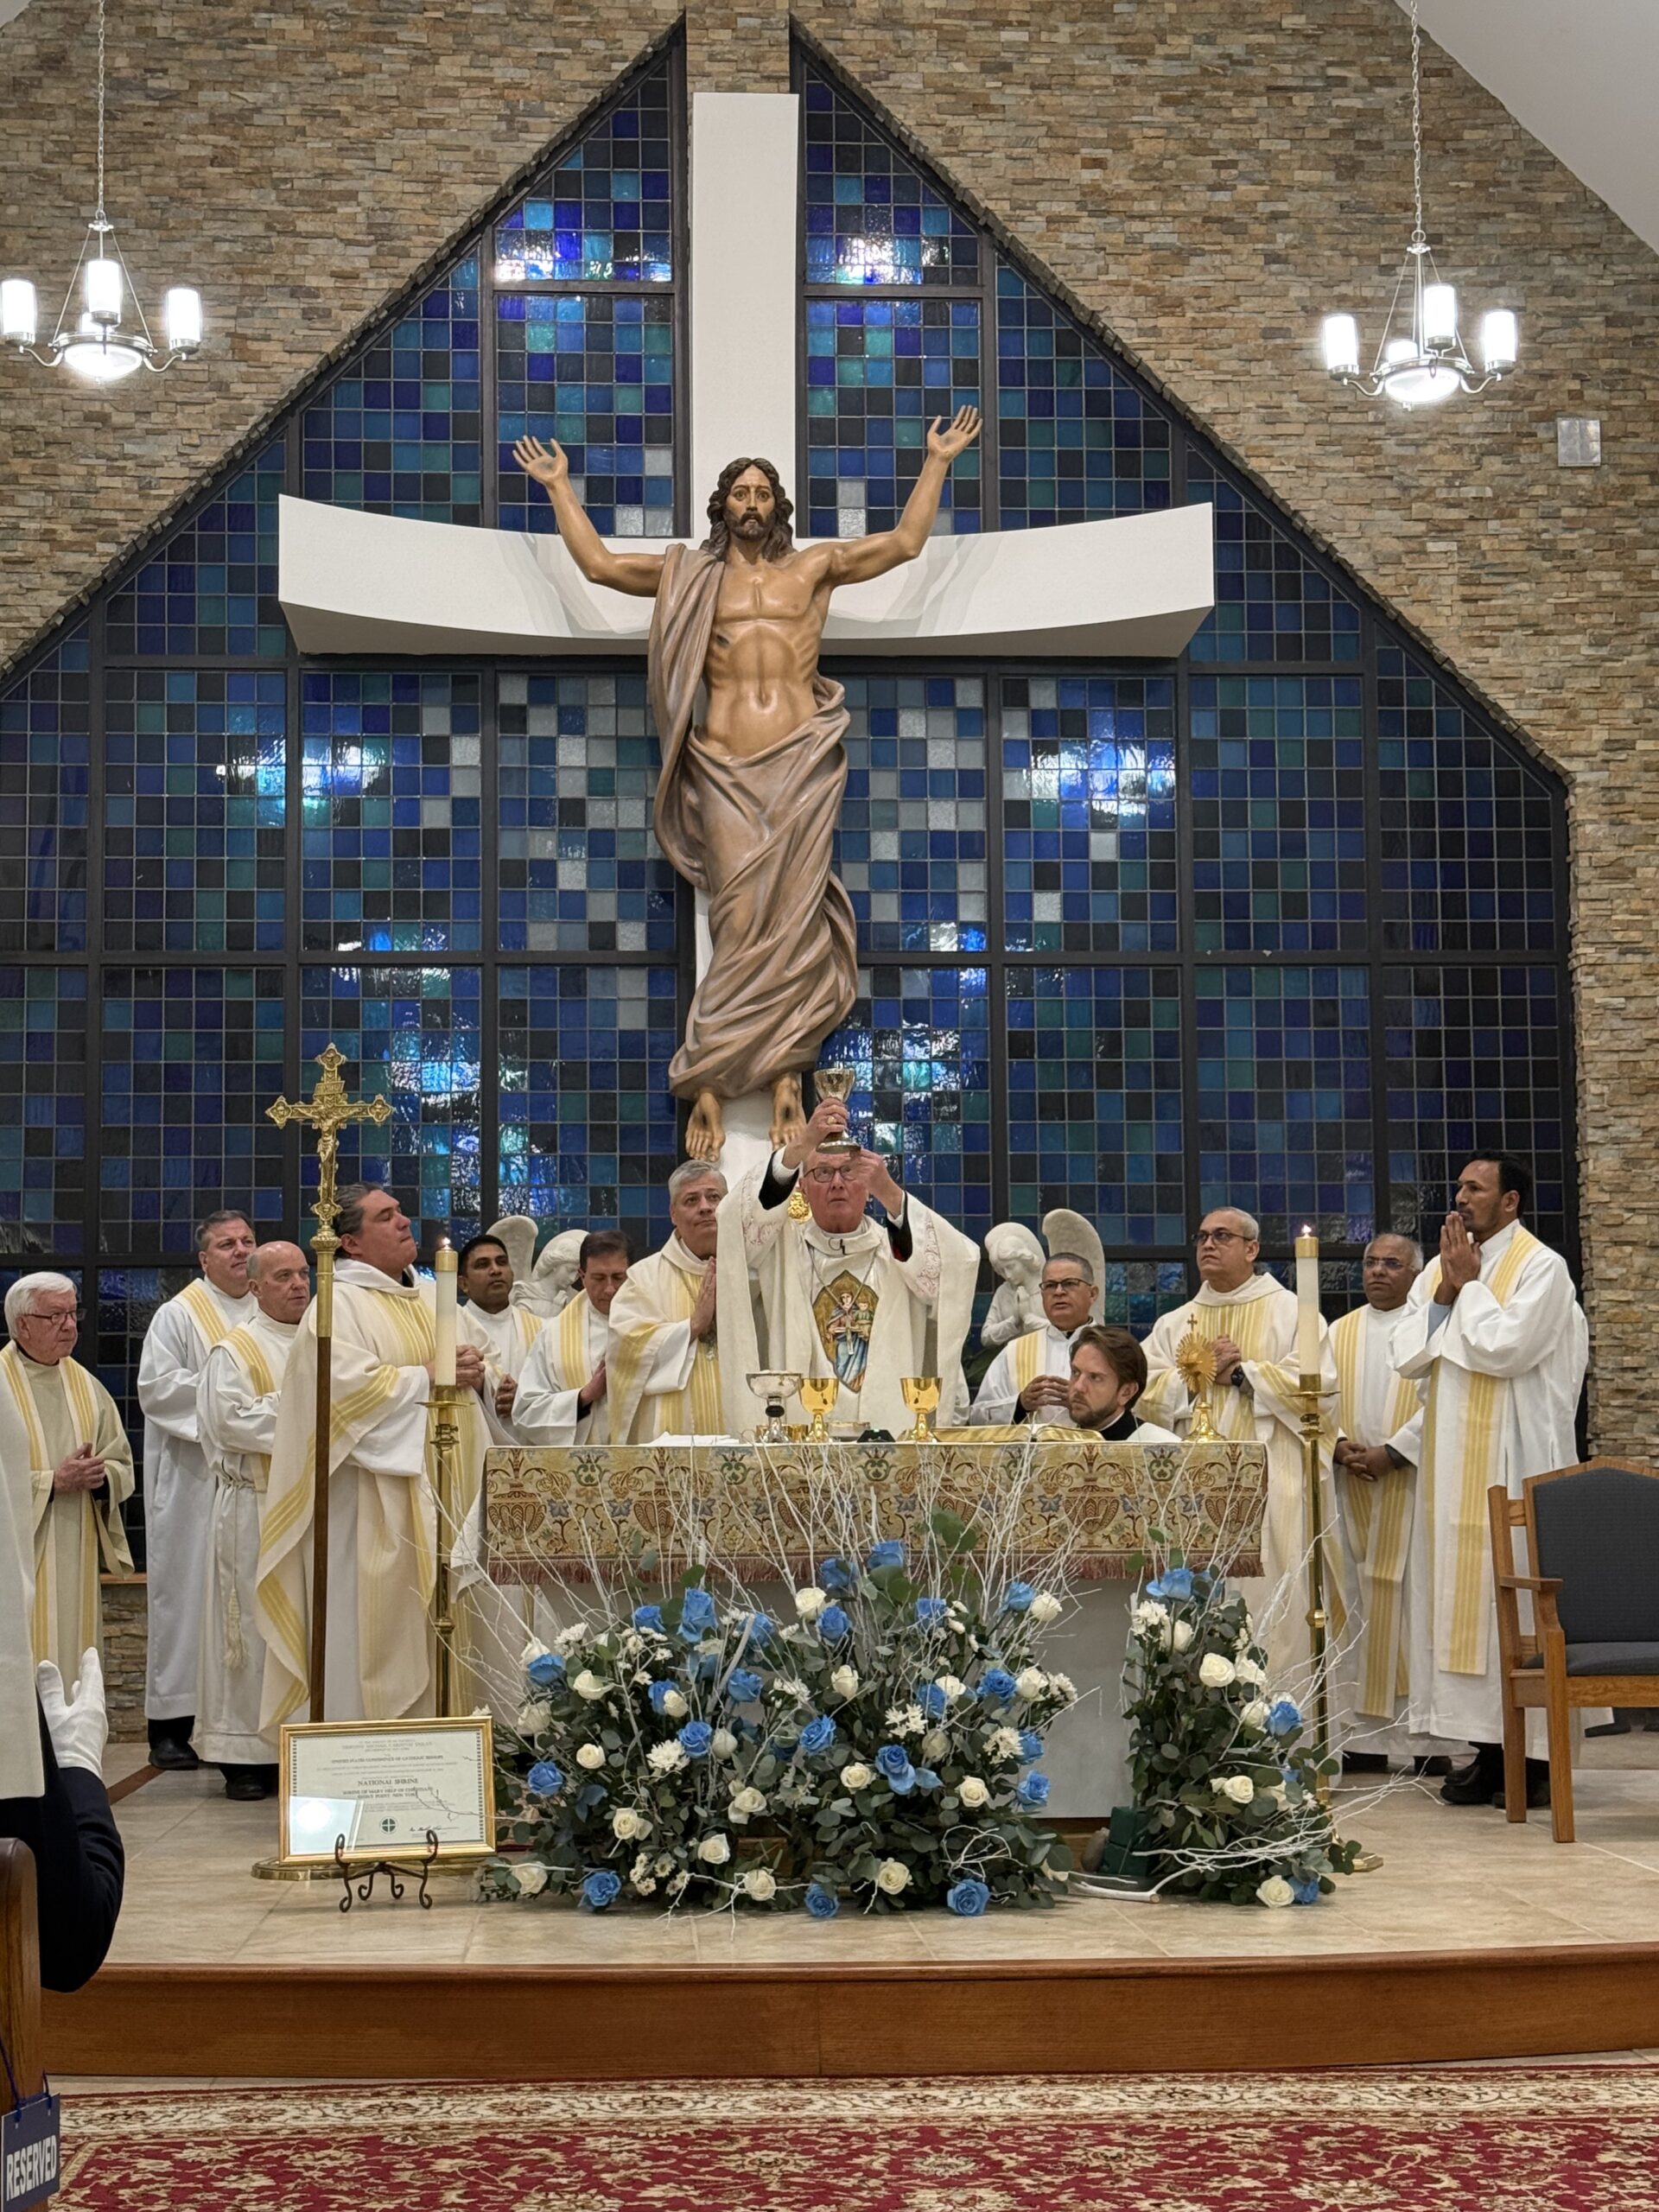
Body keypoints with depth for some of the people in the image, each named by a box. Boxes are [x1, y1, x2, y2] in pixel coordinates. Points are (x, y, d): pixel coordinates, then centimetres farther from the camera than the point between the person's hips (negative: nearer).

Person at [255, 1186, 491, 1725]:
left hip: (434, 1494, 7)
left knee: (432, 1619, 7)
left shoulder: (431, 1299, 18)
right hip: (371, 1502, -7)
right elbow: (351, 1384, -20)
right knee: (373, 1624, -7)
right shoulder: (338, 1305, -7)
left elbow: (465, 1371, 22)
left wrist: (472, 1373, -2)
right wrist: (428, 1377, -13)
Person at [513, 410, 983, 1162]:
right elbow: (597, 562, 15)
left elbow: (904, 543, 12)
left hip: (802, 764, 0)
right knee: (743, 924, -8)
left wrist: (936, 462, 12)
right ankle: (707, 1086, -5)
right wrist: (559, 485, 17)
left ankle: (785, 1075, -1)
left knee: (792, 921, -3)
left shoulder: (814, 566, 14)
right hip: (725, 772, 0)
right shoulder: (689, 575, 15)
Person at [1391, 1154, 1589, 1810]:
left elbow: (1506, 1349, -18)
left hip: (1512, 1460, -7)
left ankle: (1537, 1752, 0)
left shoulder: (1541, 1268, -6)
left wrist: (1469, 1286, -8)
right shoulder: (1438, 1269, 14)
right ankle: (1487, 1749, 10)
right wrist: (1444, 1293, -3)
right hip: (1451, 1461, 7)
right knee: (1459, 1590, 5)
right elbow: (1407, 1356, 7)